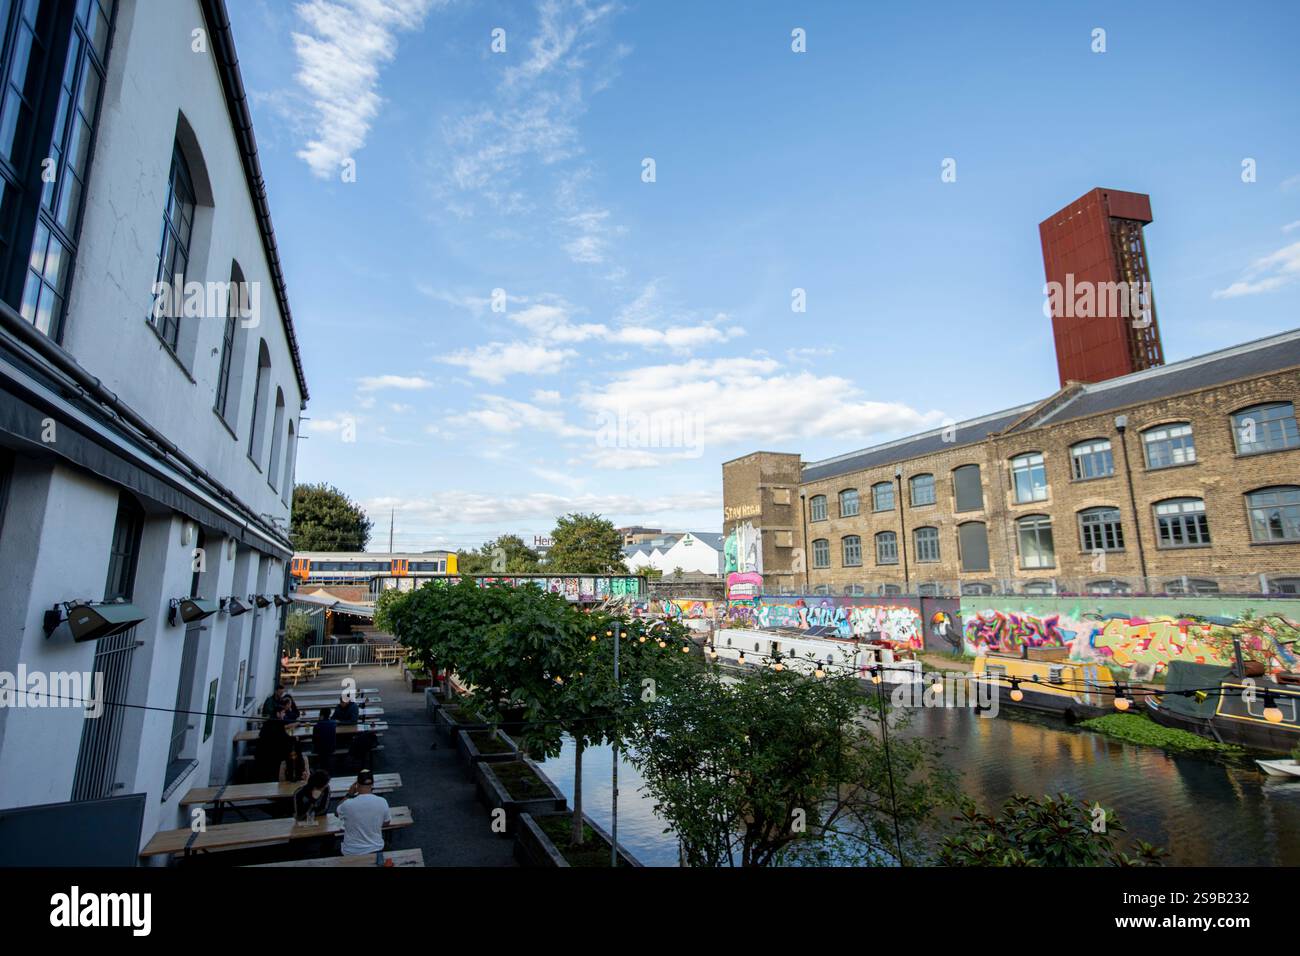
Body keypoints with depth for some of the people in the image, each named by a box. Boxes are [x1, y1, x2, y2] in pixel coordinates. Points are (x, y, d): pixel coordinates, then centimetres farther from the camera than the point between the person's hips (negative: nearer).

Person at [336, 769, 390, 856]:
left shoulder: (348, 804, -24)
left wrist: (349, 794, 2)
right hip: (375, 850, 1)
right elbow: (387, 822, 1)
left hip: (352, 853, -1)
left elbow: (337, 813, 1)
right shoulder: (382, 802, -18)